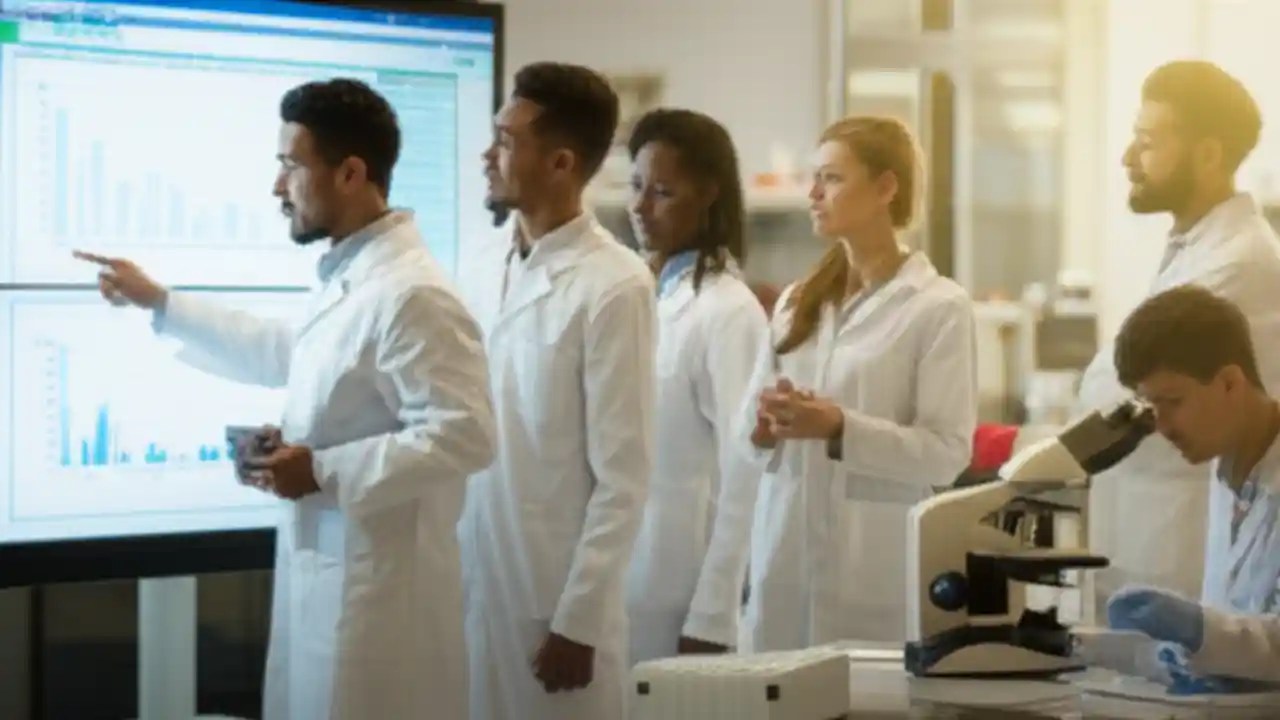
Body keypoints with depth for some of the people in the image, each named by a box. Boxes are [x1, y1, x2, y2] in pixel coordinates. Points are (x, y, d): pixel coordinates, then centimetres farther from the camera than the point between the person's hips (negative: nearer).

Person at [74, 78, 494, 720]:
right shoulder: (347, 278, 11)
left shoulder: (412, 294, -22)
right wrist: (160, 304, 31)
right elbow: (288, 354, 30)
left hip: (378, 583, -10)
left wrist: (322, 471, -21)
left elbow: (463, 436, -26)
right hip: (325, 568, 10)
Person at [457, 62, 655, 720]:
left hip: (555, 593, -6)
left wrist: (578, 621, -13)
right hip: (465, 576, 6)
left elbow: (623, 478, -13)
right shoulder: (484, 261, 5)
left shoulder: (615, 287, -14)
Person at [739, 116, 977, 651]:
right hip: (784, 558, 5)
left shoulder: (939, 306, -4)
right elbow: (749, 424, 14)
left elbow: (947, 453, -11)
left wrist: (840, 428, -21)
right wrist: (765, 422, -8)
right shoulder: (796, 302, 14)